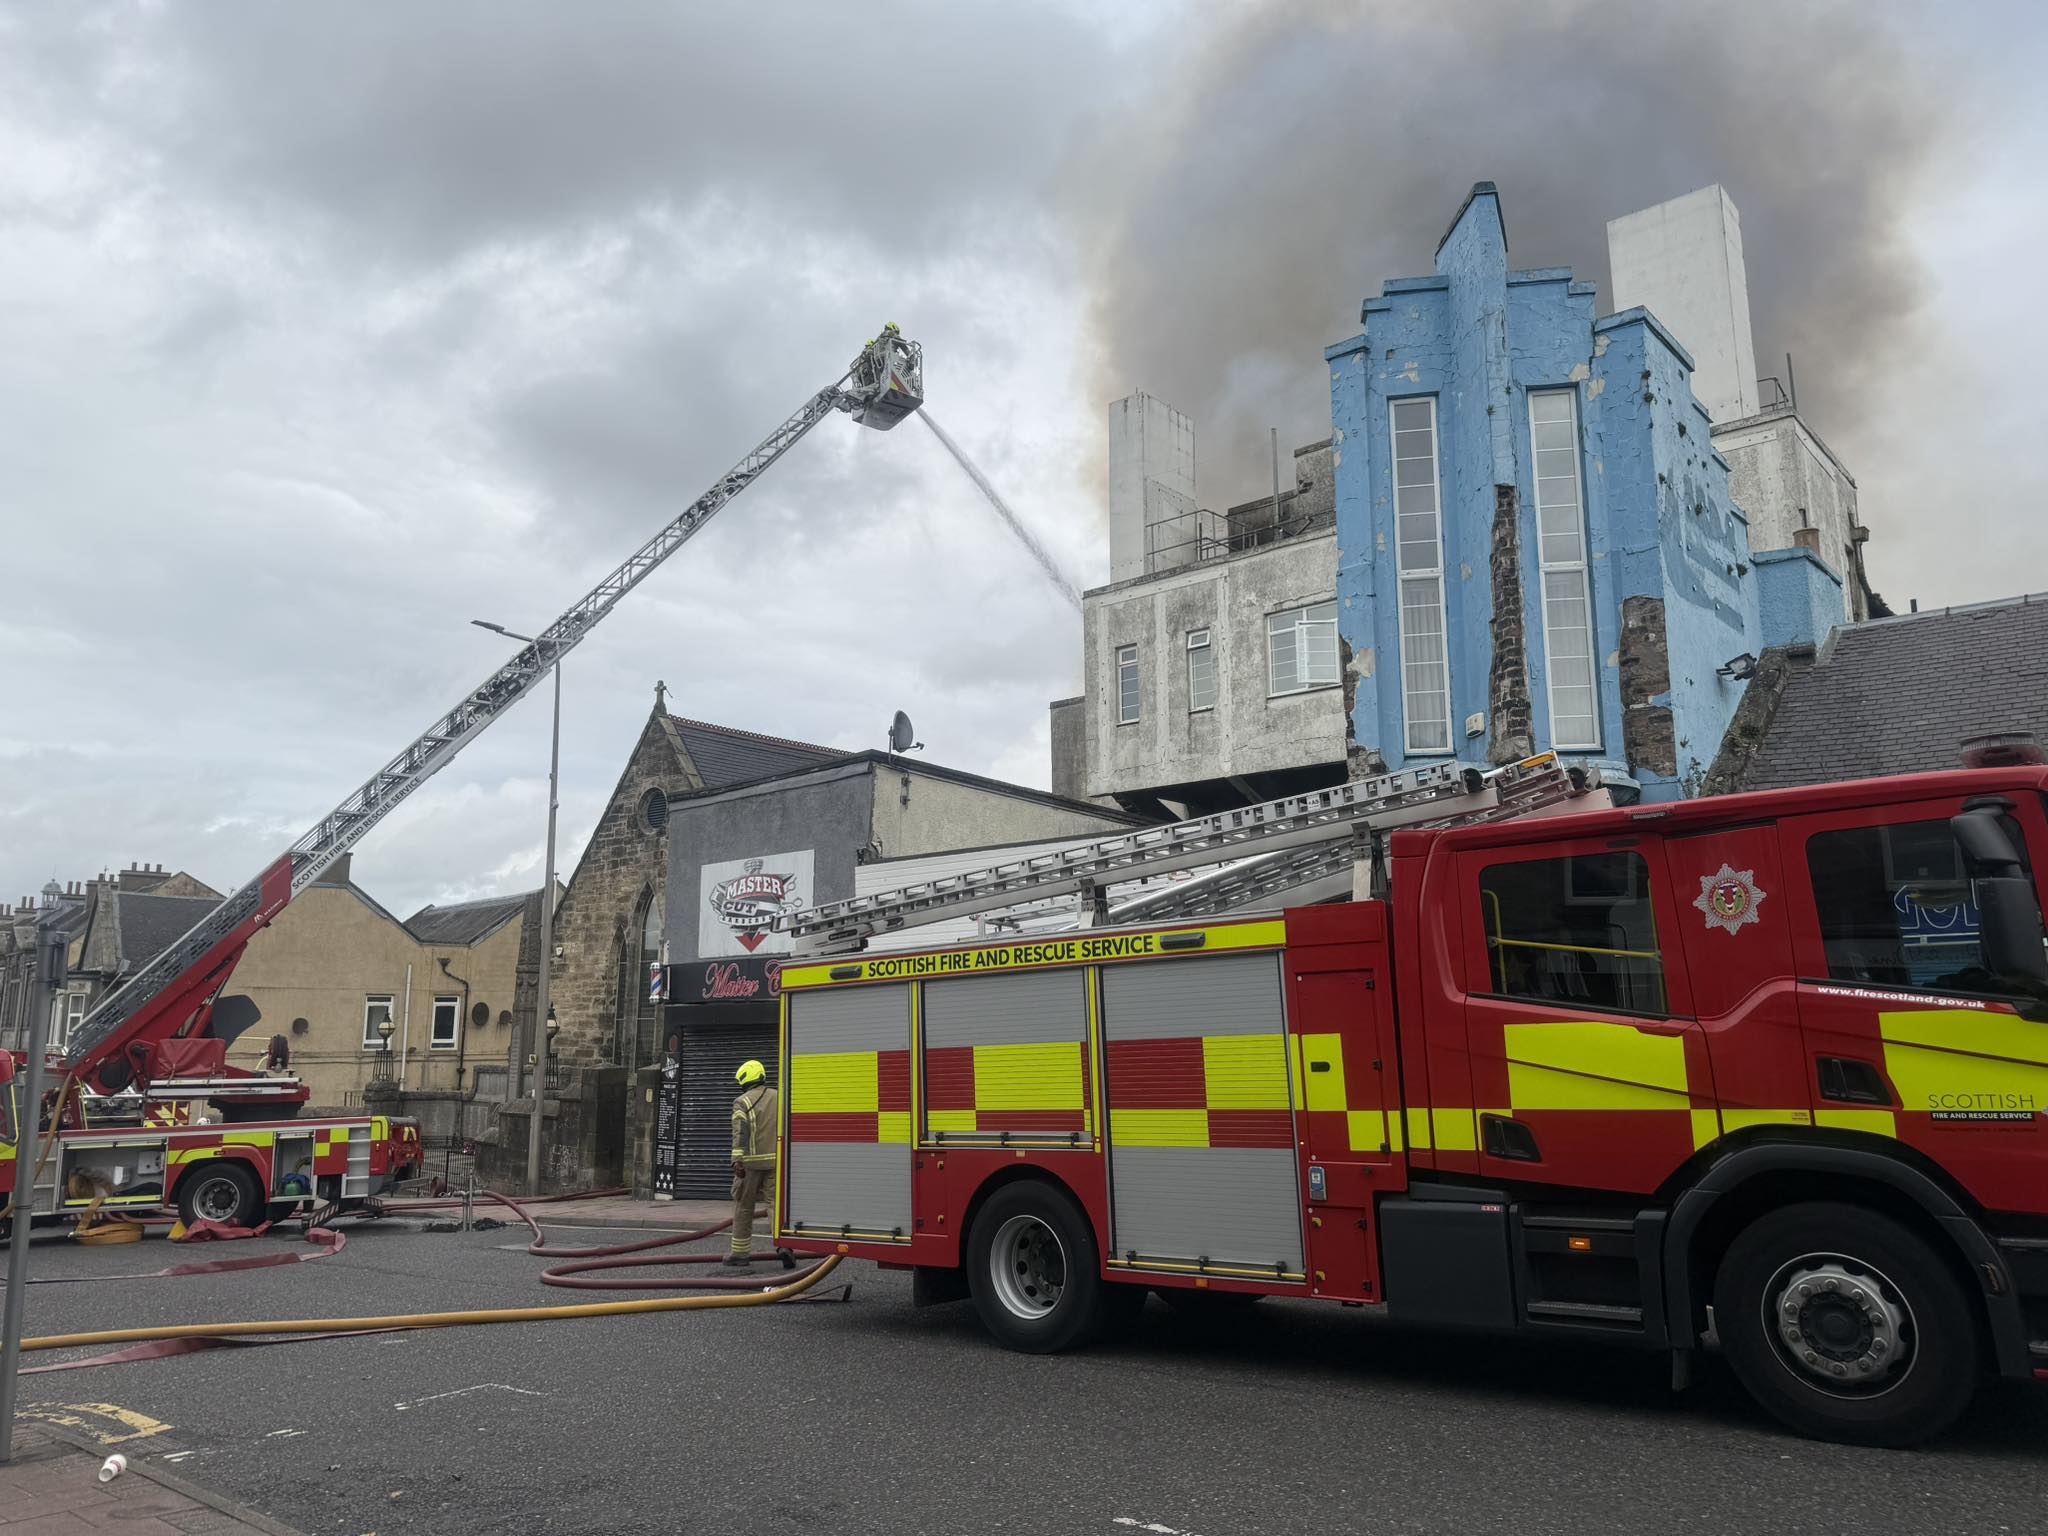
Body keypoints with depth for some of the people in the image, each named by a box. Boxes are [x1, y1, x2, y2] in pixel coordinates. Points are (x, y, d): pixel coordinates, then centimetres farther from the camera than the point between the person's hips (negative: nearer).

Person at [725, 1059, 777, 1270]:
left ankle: (740, 1254, 14)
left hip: (751, 1162, -3)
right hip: (775, 1161, 4)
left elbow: (740, 1133, -16)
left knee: (743, 1206, 8)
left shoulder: (742, 1102, -3)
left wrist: (737, 1161, -22)